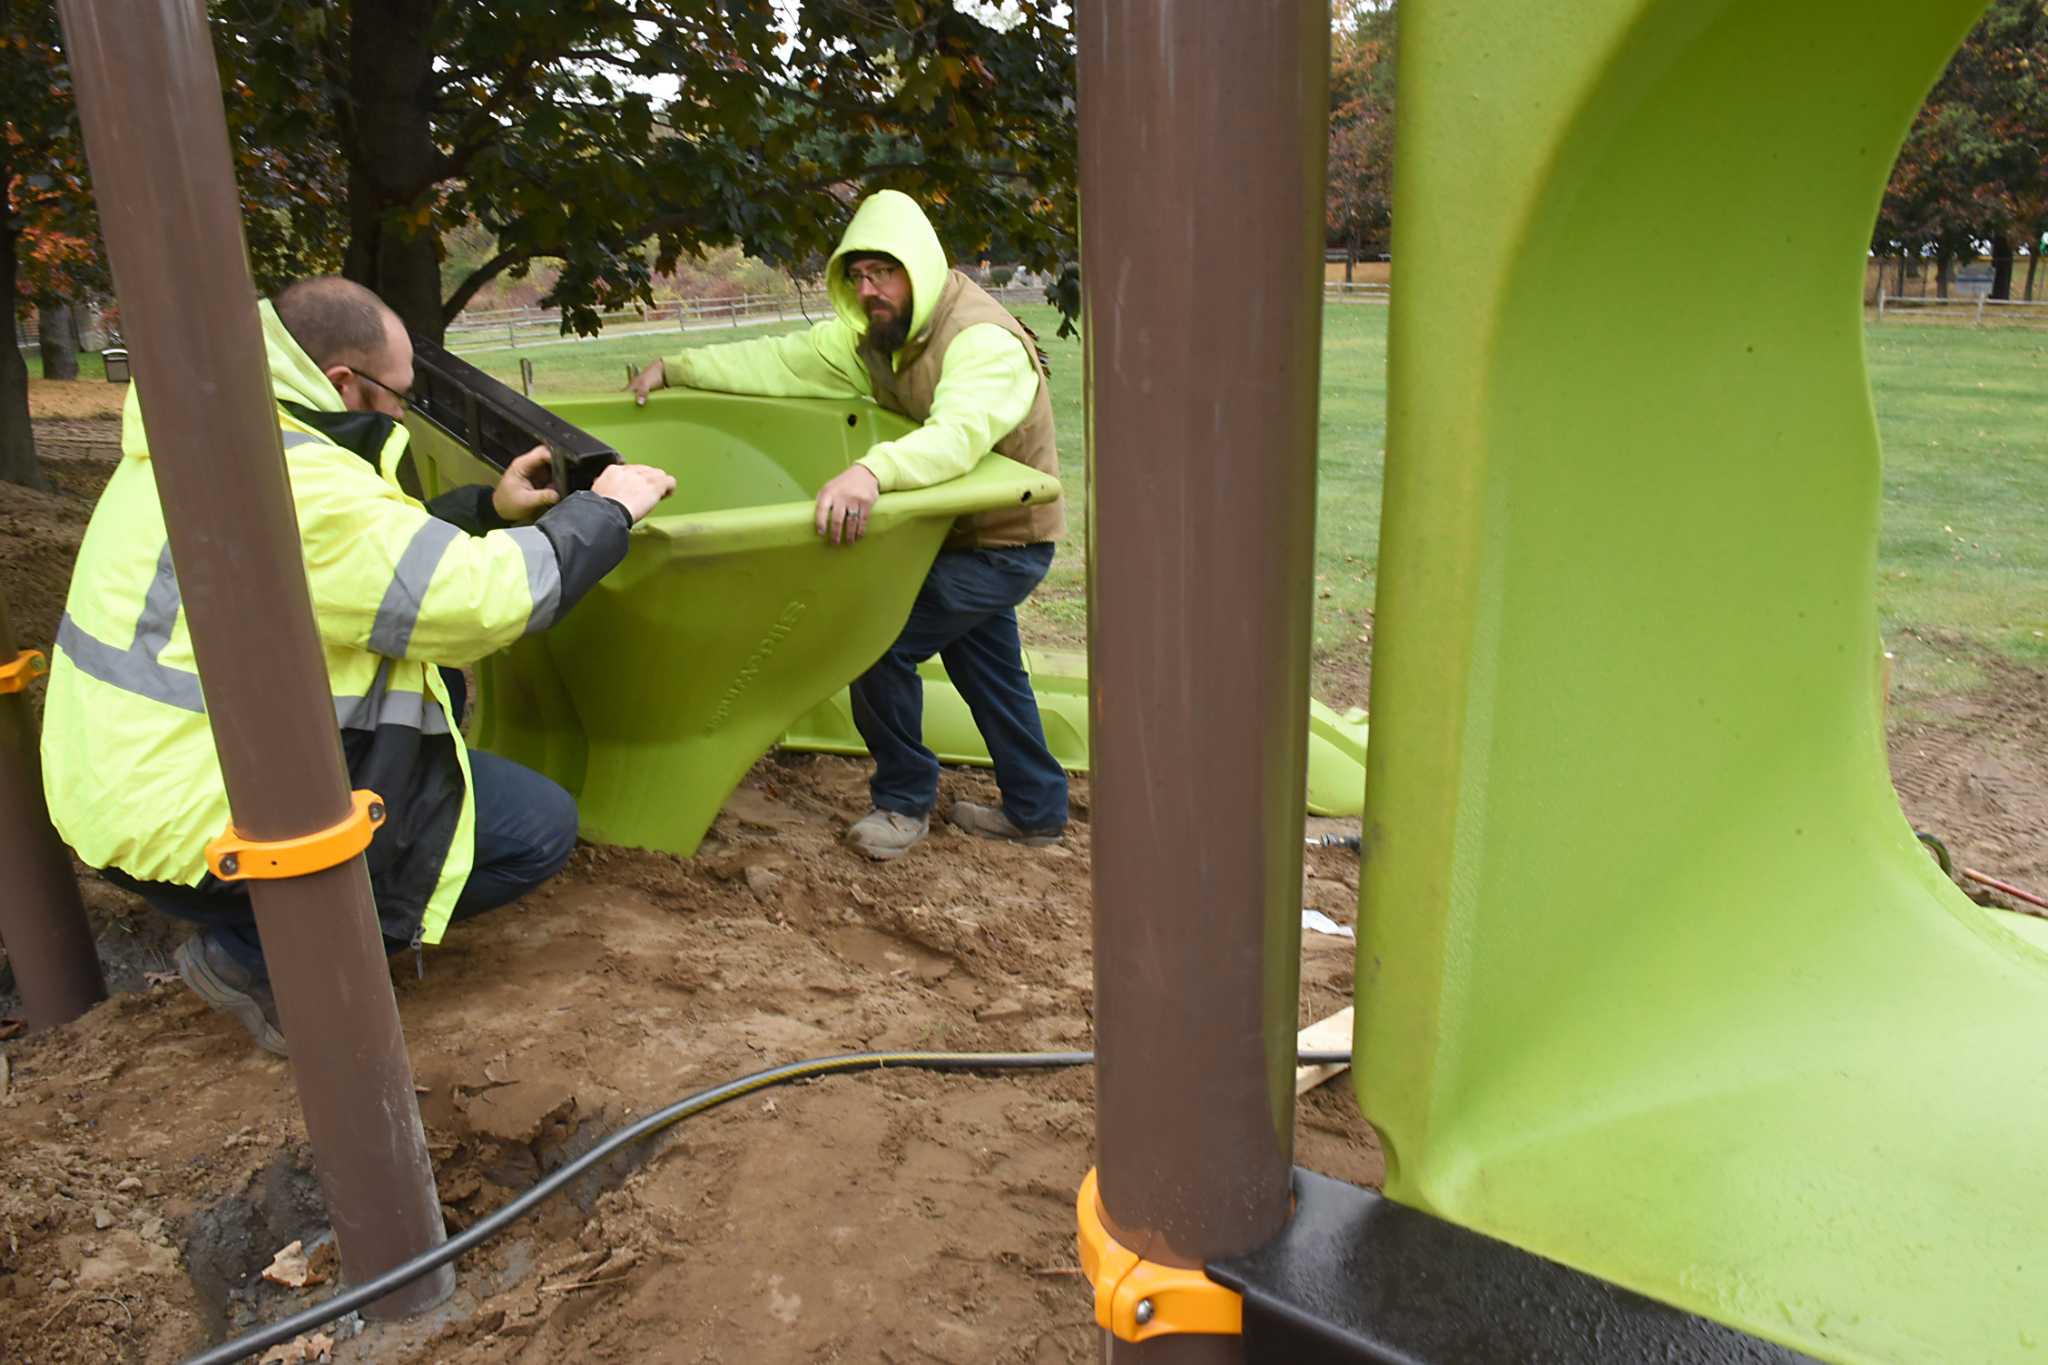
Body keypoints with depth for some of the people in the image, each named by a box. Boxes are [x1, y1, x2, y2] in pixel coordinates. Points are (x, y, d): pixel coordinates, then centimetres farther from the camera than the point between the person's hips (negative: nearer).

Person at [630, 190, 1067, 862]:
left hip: (1004, 541, -9)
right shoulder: (876, 332, -1)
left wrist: (873, 471, -65)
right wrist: (677, 367, -3)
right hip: (962, 529, 9)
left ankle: (904, 800, 5)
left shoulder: (984, 341, -29)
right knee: (985, 664, 18)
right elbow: (784, 360, 1)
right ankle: (1035, 809, 34)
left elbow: (958, 434, -48)